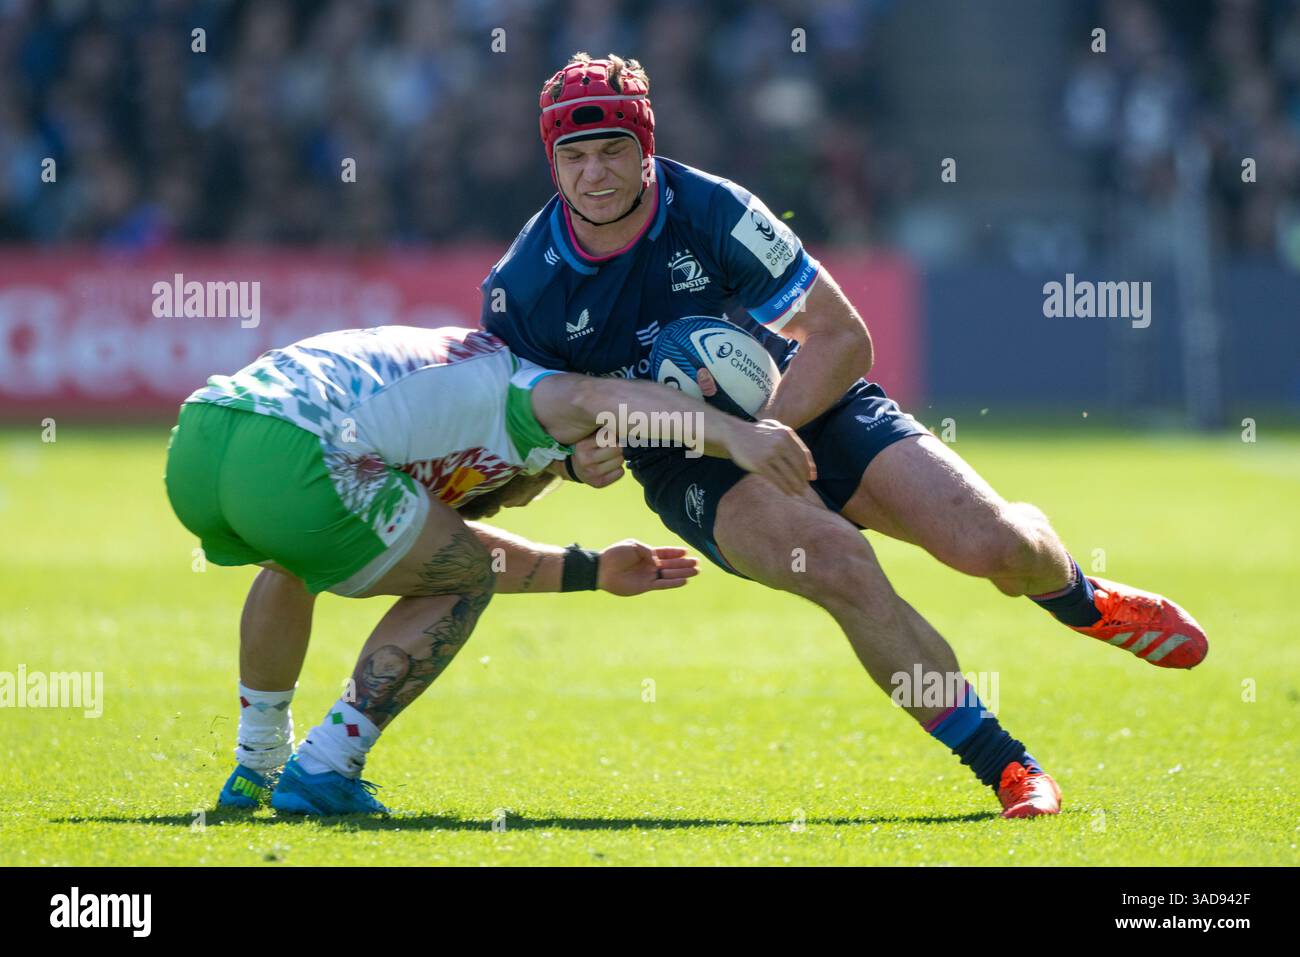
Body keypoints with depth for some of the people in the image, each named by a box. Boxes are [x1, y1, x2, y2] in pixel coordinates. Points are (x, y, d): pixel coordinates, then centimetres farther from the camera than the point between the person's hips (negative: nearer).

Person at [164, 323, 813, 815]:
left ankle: (255, 769, 40)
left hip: (195, 433, 8)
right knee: (462, 581, 14)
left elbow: (442, 544, 40)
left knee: (299, 559, 40)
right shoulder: (522, 391, 17)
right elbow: (602, 399, -6)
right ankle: (323, 770, 8)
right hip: (288, 455, -8)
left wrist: (590, 570, 42)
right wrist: (732, 434, -20)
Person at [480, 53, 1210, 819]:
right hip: (688, 467, 0)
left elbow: (844, 339, -16)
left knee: (990, 542, -17)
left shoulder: (712, 210, -21)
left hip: (806, 405, 0)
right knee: (839, 562, -32)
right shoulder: (519, 292, -16)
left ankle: (1083, 602, 24)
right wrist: (581, 459, -23)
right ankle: (1003, 766, -20)